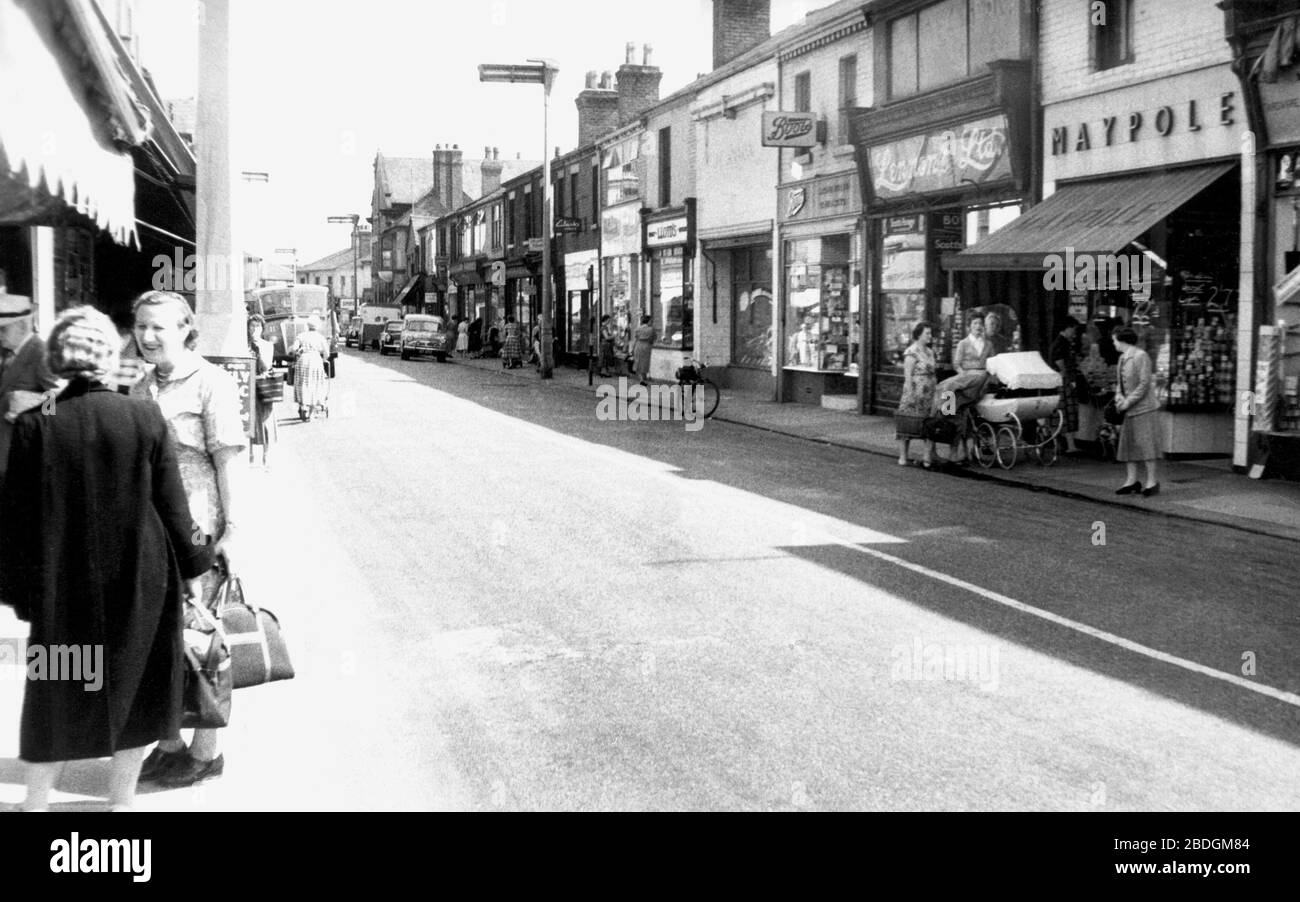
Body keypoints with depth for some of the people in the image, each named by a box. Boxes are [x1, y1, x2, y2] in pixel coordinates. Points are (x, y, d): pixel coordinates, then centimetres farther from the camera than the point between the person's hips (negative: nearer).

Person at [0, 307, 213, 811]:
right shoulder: (146, 419, -11)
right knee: (134, 689, 16)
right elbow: (172, 504, -5)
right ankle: (121, 798, 26)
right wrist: (191, 565, 8)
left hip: (63, 585, 1)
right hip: (140, 581, 0)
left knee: (58, 693, 17)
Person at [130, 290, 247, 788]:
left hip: (197, 530, -7)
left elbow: (229, 461, -12)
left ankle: (206, 752, 17)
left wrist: (231, 531, -15)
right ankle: (170, 743, 28)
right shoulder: (142, 390, 11)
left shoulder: (210, 383, -10)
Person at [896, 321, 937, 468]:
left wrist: (935, 394, 14)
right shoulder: (912, 352, -8)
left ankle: (929, 457, 3)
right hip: (915, 394, -8)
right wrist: (910, 395, -17)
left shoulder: (929, 352, 16)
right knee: (907, 426, -4)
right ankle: (903, 458, 1)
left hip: (928, 395, 8)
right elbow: (908, 376, -12)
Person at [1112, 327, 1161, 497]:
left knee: (1145, 444, -5)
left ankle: (1151, 481, 0)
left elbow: (1144, 384, -17)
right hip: (1129, 409, 8)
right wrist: (1119, 396, -1)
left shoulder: (1141, 356, -13)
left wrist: (1128, 402, -16)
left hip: (1143, 408, -8)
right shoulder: (1123, 358, 12)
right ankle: (1132, 480, 12)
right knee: (1127, 443, 7)